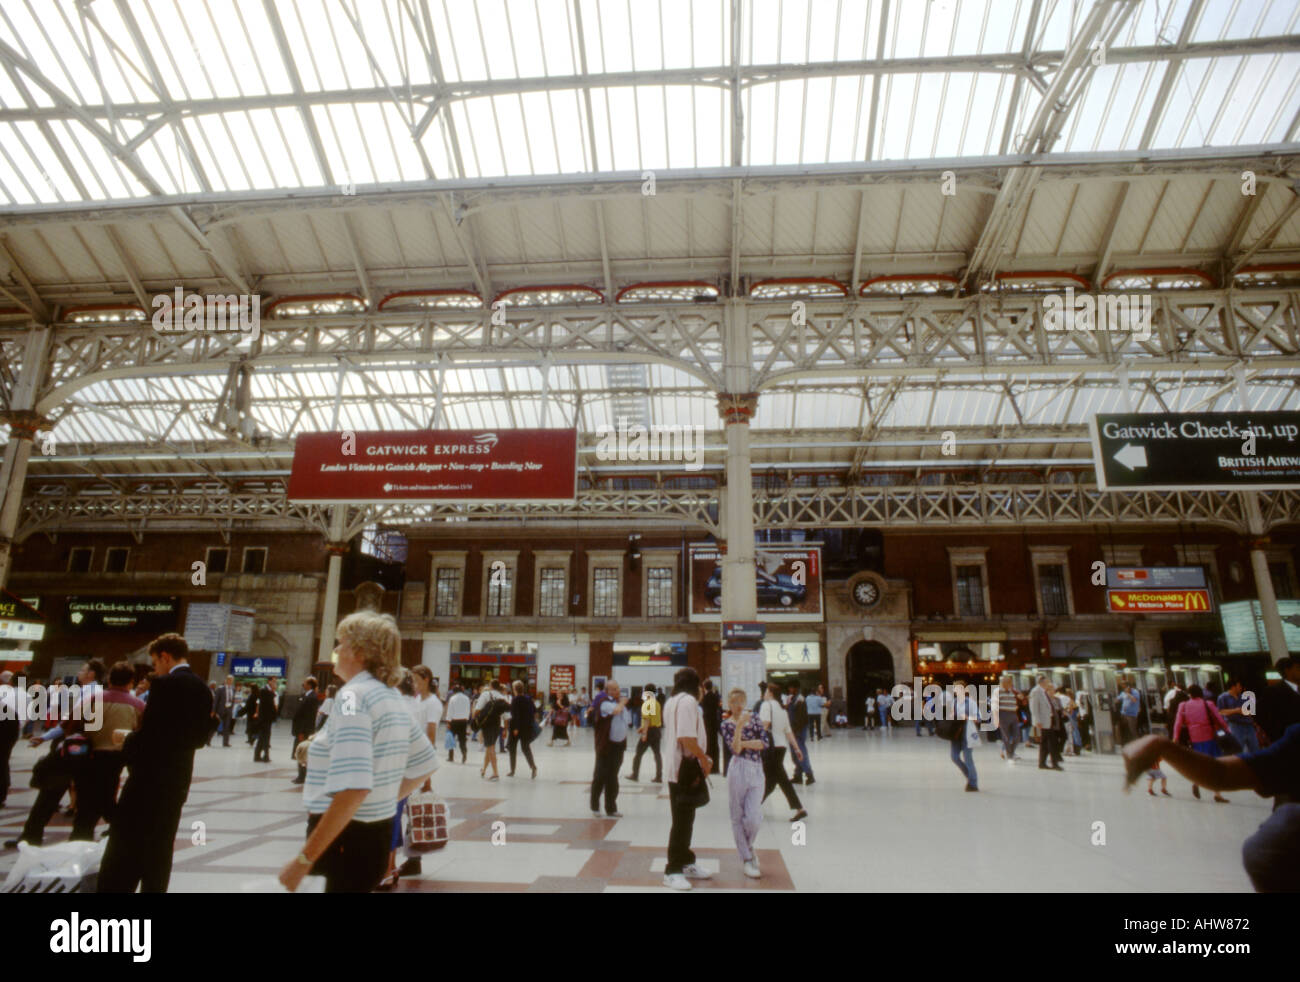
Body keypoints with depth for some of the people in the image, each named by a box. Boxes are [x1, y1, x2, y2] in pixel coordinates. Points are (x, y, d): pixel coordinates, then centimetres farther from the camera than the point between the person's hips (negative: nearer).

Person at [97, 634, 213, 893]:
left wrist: (127, 739, -1)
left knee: (122, 850, 0)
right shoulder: (203, 690, 8)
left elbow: (149, 735, -19)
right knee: (160, 850, 15)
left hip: (150, 777, -8)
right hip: (177, 780, 8)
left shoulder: (164, 684, -15)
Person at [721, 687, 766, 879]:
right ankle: (746, 859, 17)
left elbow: (764, 743, -2)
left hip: (756, 770, 2)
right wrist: (739, 726, -21)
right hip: (738, 771, -2)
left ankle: (748, 847, 28)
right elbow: (735, 749, -14)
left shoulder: (754, 717, 7)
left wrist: (743, 743, -8)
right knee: (738, 817, 4)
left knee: (754, 817, -2)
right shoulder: (727, 724, -1)